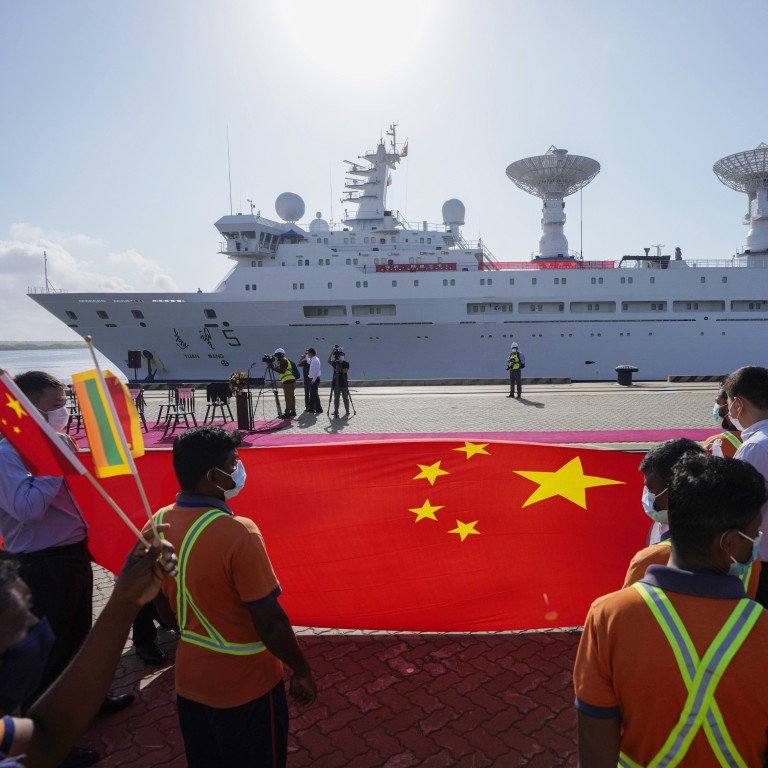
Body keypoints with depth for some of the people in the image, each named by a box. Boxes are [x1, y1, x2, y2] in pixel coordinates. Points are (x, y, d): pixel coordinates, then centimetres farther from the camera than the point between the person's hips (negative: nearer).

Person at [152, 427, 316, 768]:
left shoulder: (159, 522, -8)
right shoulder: (237, 534, -30)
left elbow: (162, 605, 6)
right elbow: (270, 623, -24)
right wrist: (303, 671, -8)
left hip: (189, 681, 6)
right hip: (245, 686, -6)